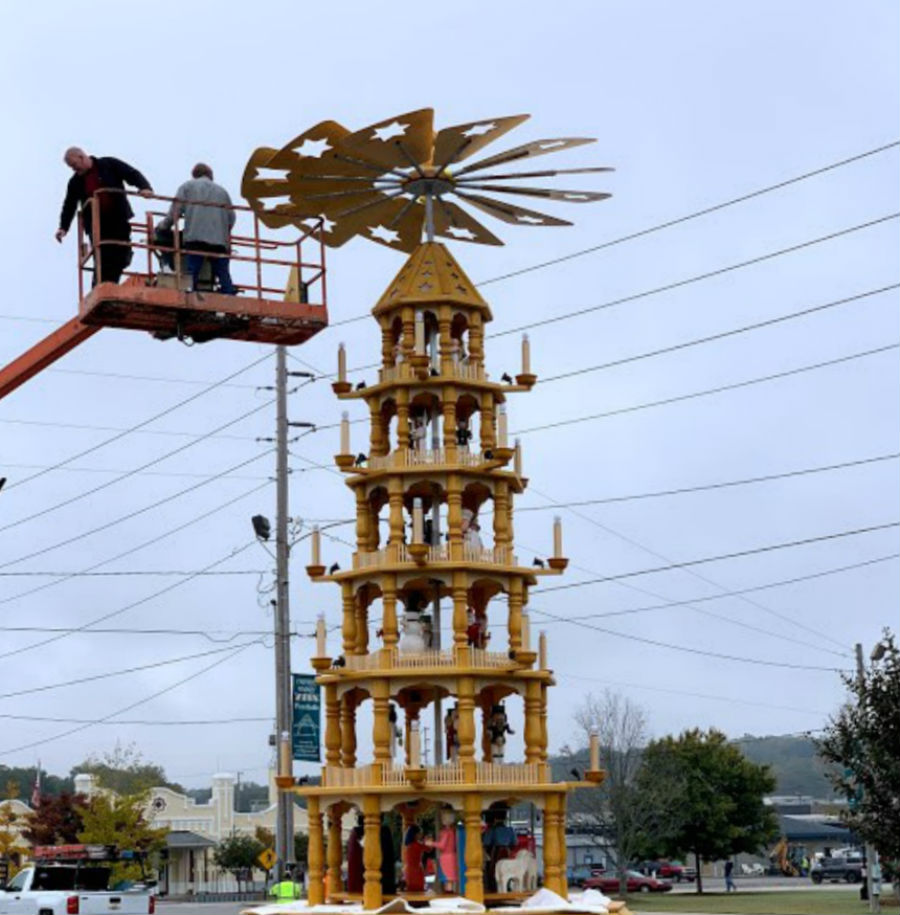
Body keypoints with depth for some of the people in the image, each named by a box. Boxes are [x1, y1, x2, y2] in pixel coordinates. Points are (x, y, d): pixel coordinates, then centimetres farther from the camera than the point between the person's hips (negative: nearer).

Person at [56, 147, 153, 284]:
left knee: (121, 259, -5)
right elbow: (69, 206, 14)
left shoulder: (109, 165, 0)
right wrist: (63, 227, 1)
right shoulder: (75, 182, 10)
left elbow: (133, 175, -3)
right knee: (103, 262, -9)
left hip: (119, 221, -1)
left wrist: (144, 187, -22)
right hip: (97, 226, 1)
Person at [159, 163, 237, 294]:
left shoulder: (187, 186, 17)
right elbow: (231, 218, 20)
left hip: (196, 236, -3)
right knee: (224, 275, 3)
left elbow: (176, 210, 5)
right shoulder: (222, 190, 25)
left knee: (191, 273, -8)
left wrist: (164, 226, 17)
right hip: (220, 239, 3)